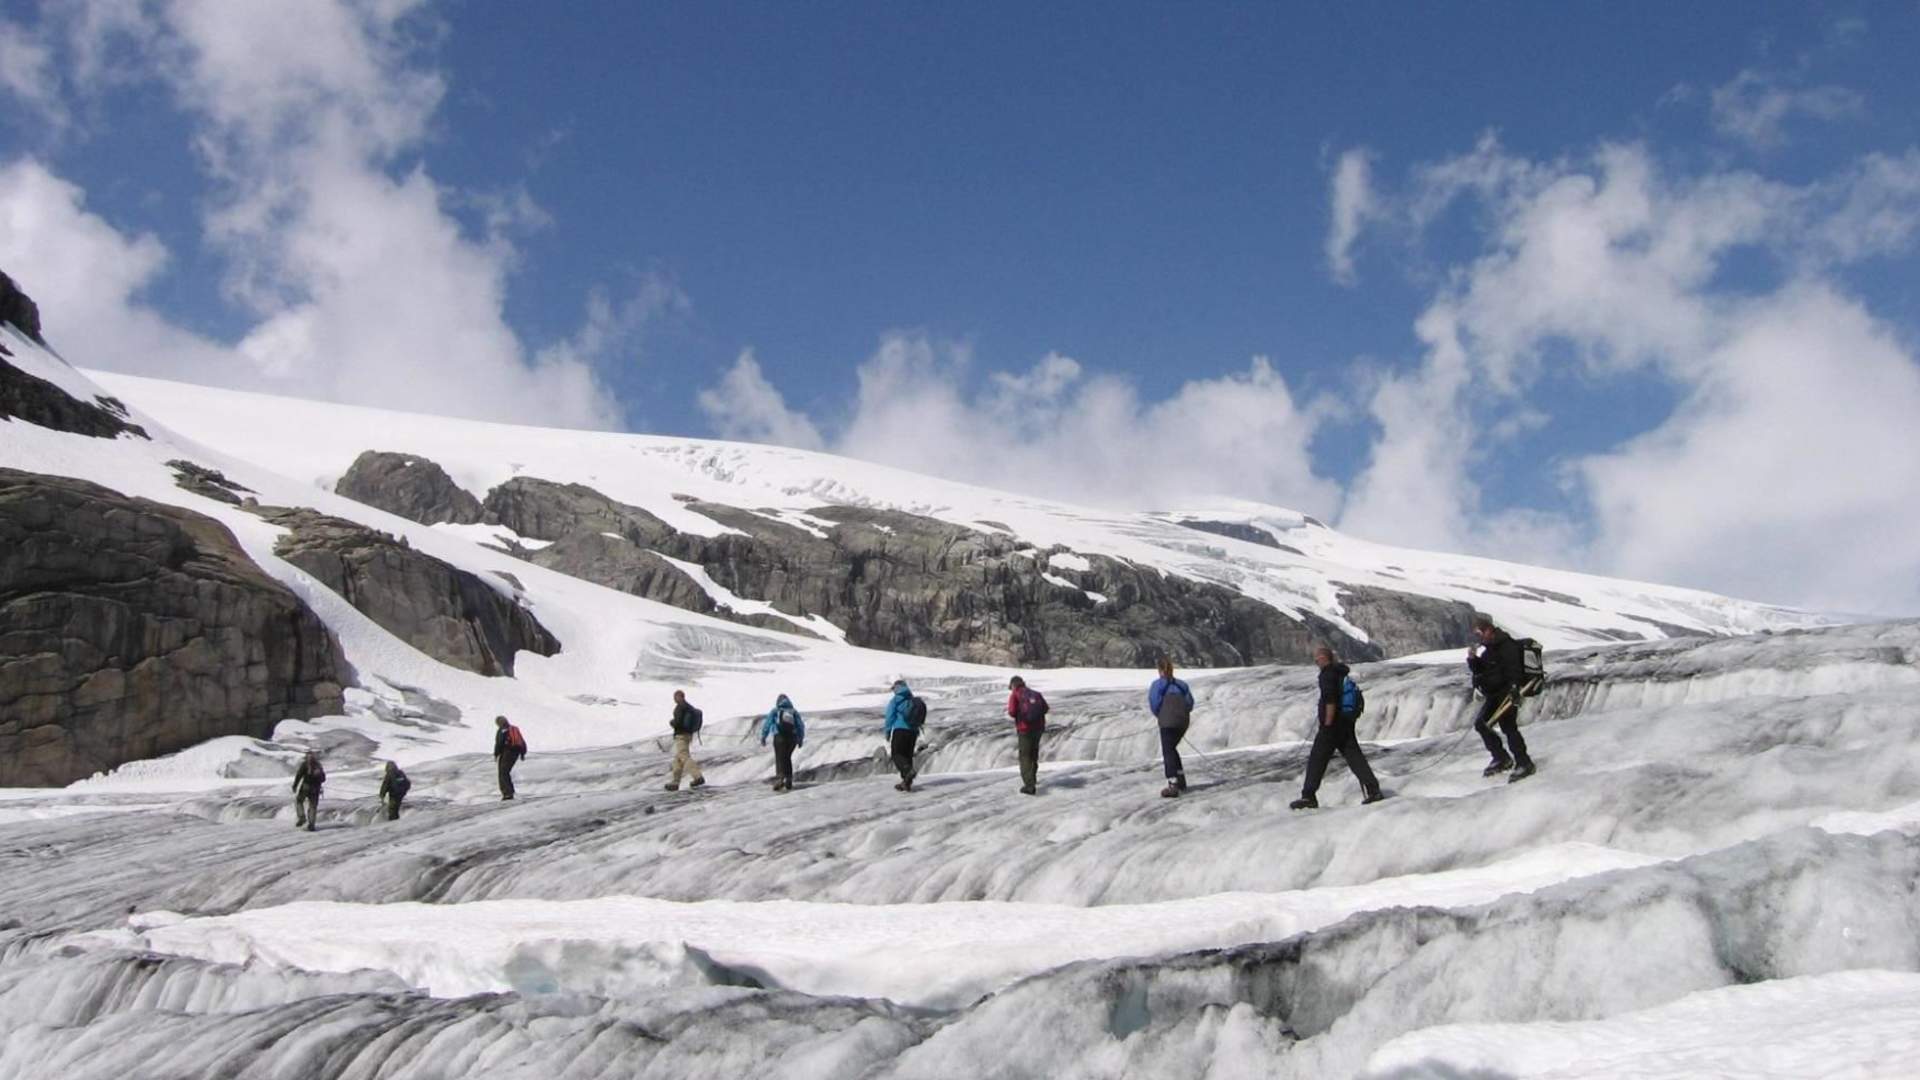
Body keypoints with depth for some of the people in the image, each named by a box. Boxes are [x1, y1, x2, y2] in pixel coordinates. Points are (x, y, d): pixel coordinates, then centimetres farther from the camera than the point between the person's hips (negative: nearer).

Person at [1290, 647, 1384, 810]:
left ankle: (1308, 797, 2)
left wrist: (1327, 724, -21)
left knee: (1317, 759, -1)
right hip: (1347, 724, 9)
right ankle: (1373, 790, 1)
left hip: (1332, 725, -9)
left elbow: (1330, 701, -22)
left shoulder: (1327, 675, -14)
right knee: (1354, 756, 7)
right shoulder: (1341, 673, 15)